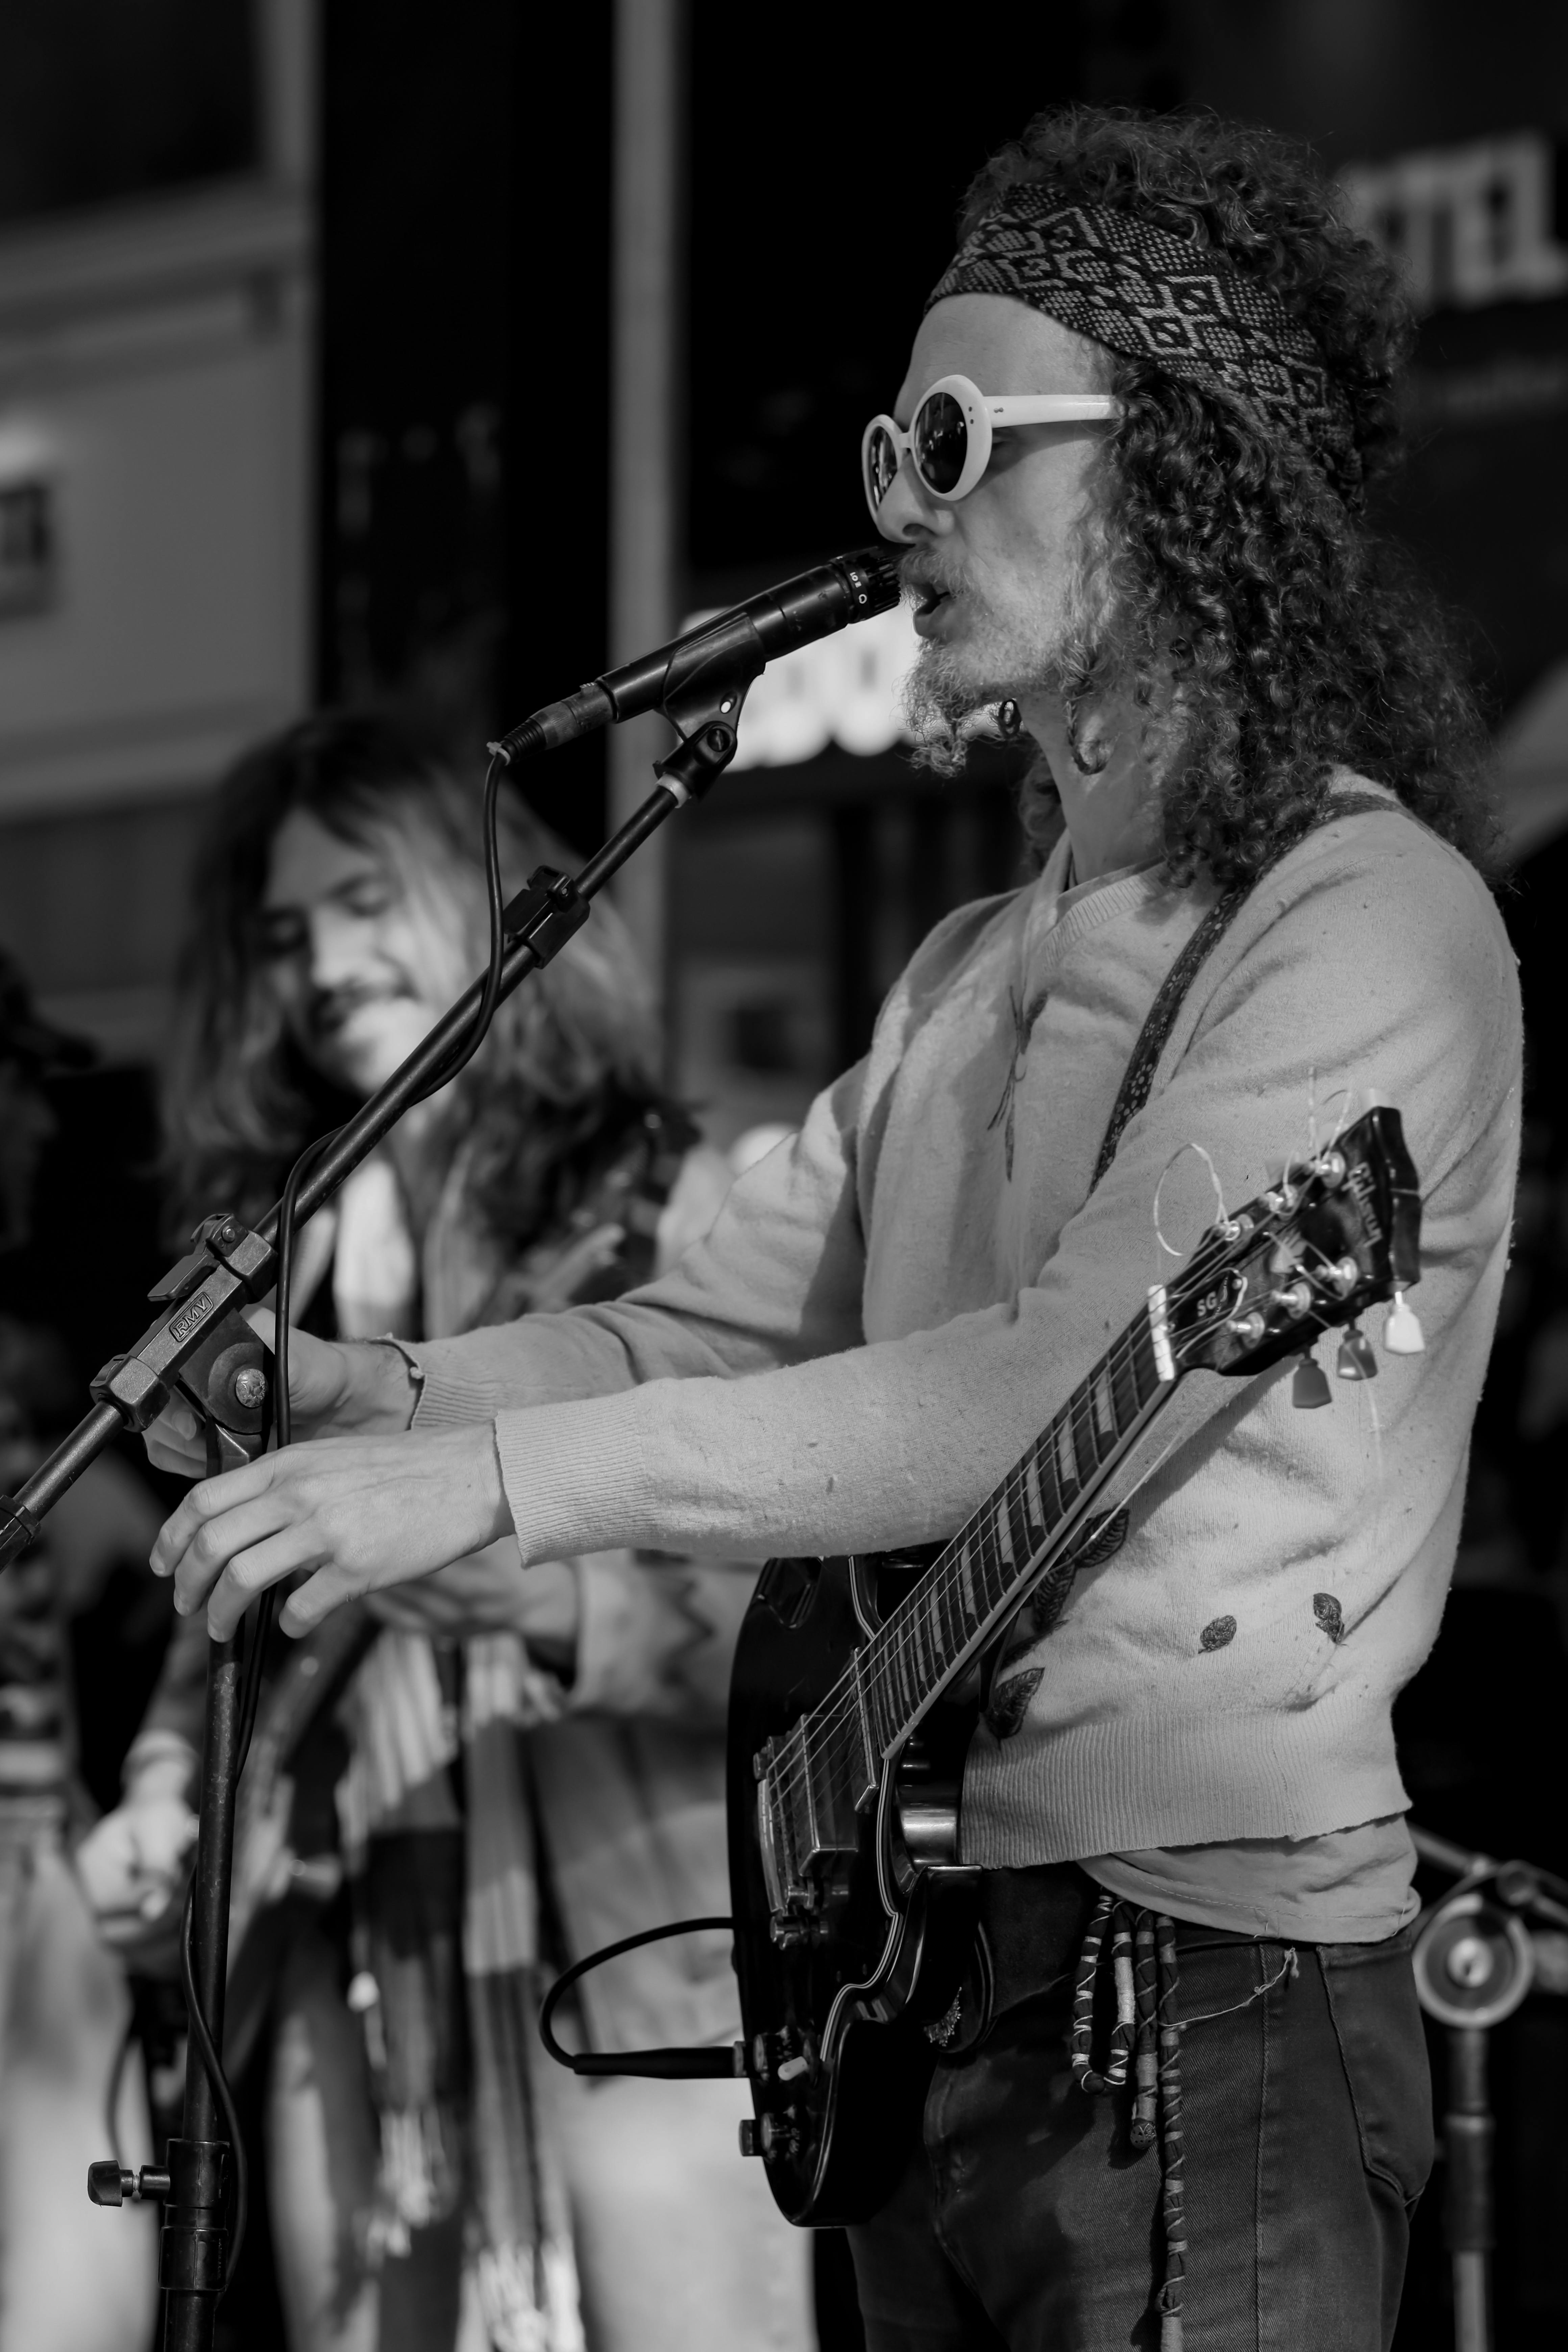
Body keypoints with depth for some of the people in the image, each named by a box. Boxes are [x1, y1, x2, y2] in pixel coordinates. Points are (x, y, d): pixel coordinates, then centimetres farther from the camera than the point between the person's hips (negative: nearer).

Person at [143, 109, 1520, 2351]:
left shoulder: (1373, 927, -12)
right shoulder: (980, 972, 18)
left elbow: (1059, 1391, -22)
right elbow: (712, 1328, 16)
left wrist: (497, 1475, -26)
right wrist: (387, 1397, -4)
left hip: (1209, 1989, -8)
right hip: (919, 1959, 8)